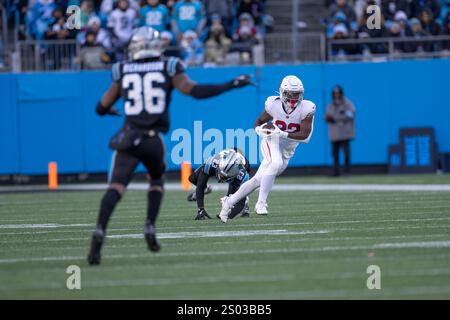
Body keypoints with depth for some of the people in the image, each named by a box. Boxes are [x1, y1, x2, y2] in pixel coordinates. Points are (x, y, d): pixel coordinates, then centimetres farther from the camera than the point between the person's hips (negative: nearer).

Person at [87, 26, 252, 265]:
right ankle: (150, 228, 12)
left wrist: (108, 110, 40)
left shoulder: (122, 71, 9)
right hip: (153, 139, 0)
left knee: (116, 186, -12)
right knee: (156, 180, 28)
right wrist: (232, 85, 2)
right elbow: (195, 91, -6)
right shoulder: (168, 68, 3)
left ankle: (99, 232, -34)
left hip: (128, 138, 0)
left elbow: (102, 108, 14)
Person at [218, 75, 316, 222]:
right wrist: (259, 129, -23)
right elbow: (259, 121, 2)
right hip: (272, 142, -2)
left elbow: (305, 135, -22)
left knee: (258, 180, 3)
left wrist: (282, 134, -32)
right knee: (276, 163, -34)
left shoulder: (306, 109, -17)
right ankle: (261, 203, -29)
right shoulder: (274, 104, -14)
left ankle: (229, 202, 18)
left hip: (287, 149, 2)